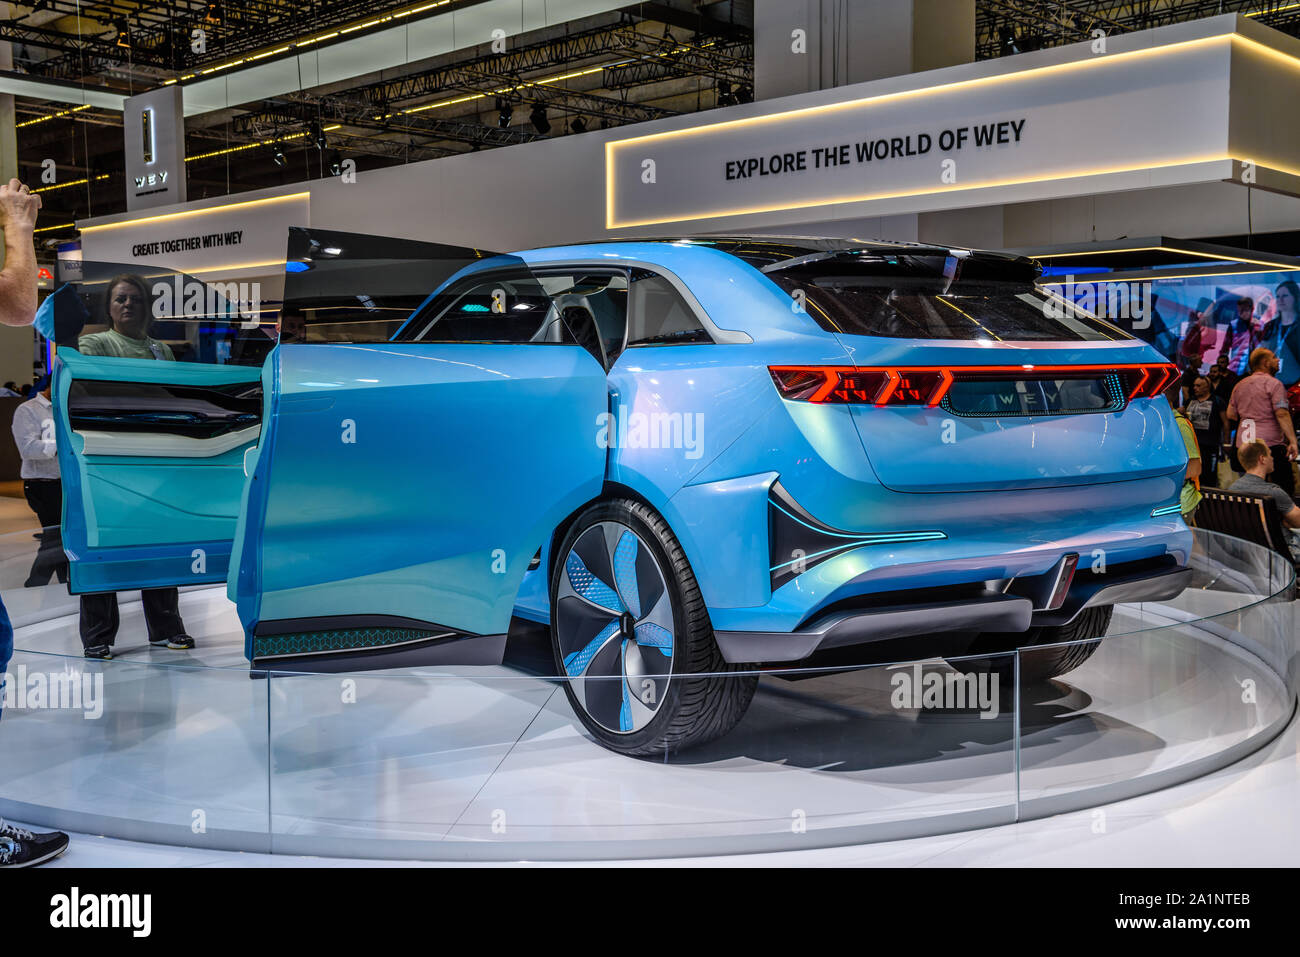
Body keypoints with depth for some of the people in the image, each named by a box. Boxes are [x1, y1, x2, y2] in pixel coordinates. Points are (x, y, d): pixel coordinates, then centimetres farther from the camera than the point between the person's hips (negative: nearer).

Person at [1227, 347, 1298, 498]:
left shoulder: (1239, 385, 15)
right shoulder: (1273, 383, -7)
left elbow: (1230, 415, 17)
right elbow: (1282, 414, -17)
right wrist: (1292, 440, -18)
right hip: (1270, 443, -7)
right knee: (1284, 487, -3)